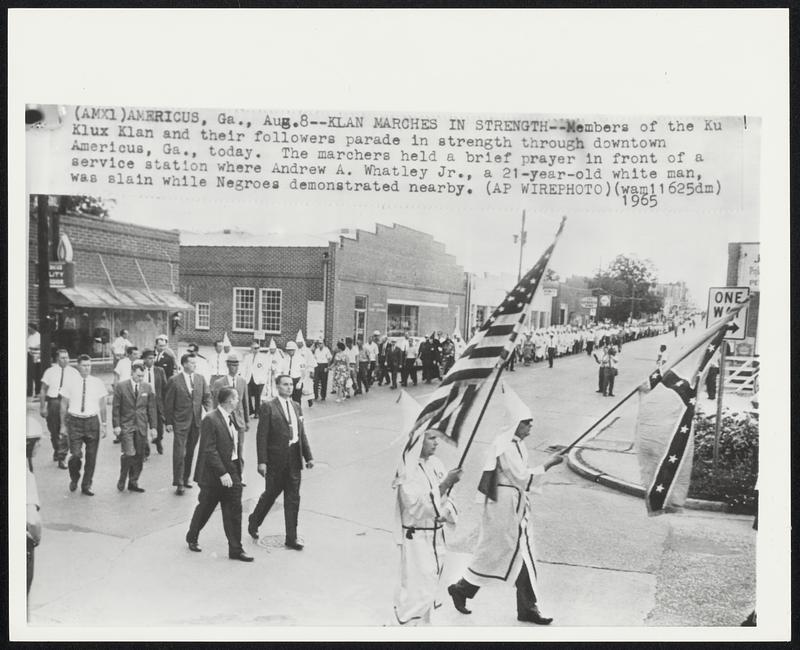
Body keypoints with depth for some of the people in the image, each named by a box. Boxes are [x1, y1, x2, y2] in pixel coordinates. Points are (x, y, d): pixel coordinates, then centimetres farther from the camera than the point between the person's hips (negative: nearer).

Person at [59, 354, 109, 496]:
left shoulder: (98, 383, 3)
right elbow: (64, 405, 6)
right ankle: (74, 479, 22)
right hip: (75, 421, -1)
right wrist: (63, 425, 5)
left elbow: (103, 406, 6)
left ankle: (86, 486, 22)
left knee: (91, 456, 6)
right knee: (76, 455, -8)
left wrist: (104, 425, 4)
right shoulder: (70, 383, 1)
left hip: (92, 421, 2)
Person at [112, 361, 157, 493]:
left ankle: (133, 483, 19)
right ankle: (122, 479, 10)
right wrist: (116, 426, -7)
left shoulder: (148, 387, 6)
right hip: (125, 426, -3)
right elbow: (115, 407, -1)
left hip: (141, 427, 3)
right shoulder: (121, 386, -3)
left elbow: (152, 408, 8)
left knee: (139, 457, 5)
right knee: (129, 454, -14)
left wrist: (153, 427, 5)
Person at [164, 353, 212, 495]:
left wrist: (209, 411, -9)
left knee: (190, 452, 13)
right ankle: (178, 483, -1)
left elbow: (207, 396, 8)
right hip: (180, 422, -4)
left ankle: (186, 478, 25)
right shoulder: (174, 381, -7)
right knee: (179, 453, -5)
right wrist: (168, 422, -5)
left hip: (196, 421, 4)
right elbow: (168, 403, -4)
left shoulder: (200, 378, 6)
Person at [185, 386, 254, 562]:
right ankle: (192, 538, 36)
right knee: (204, 508, 12)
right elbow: (209, 451, -22)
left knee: (234, 511, 4)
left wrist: (239, 467, 9)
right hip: (213, 475, -7)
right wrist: (222, 473, -24)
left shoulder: (231, 418, 8)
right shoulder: (210, 420, -18)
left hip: (232, 472, 7)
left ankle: (235, 549, 10)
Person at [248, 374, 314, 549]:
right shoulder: (268, 407, -7)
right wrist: (262, 461, -16)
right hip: (276, 459, -5)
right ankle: (254, 522, 37)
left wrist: (308, 456, 7)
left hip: (294, 458, 5)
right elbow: (262, 436, -11)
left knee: (293, 499, 7)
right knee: (270, 494, 10)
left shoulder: (296, 406, 11)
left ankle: (292, 538, 16)